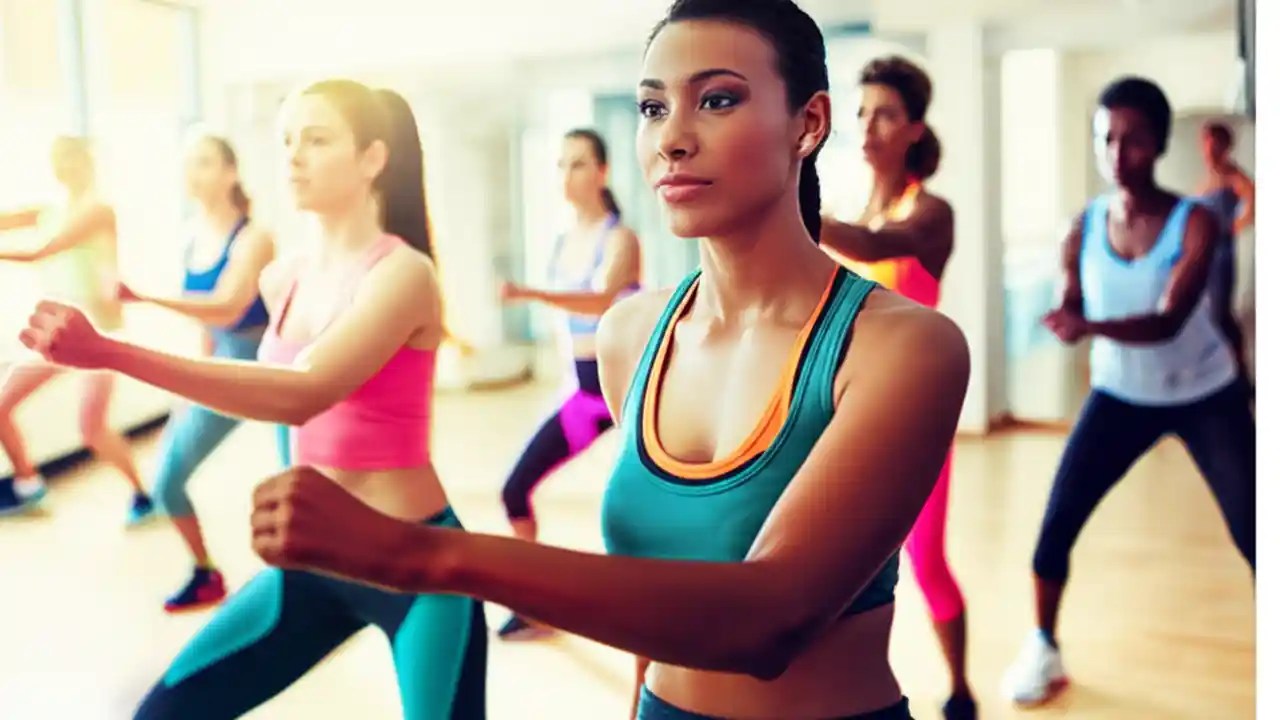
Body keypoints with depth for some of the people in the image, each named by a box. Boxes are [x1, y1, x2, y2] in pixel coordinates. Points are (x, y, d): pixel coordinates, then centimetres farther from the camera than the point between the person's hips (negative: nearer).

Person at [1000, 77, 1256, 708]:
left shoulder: (1194, 223, -21)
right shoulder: (1084, 228, -11)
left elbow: (1169, 322, -32)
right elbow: (1069, 314, -10)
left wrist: (1091, 326, -50)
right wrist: (1067, 321, -34)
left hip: (1206, 395, -2)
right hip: (1121, 395, 3)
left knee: (1250, 534, -4)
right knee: (1056, 523, -3)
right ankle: (1043, 649, 17)